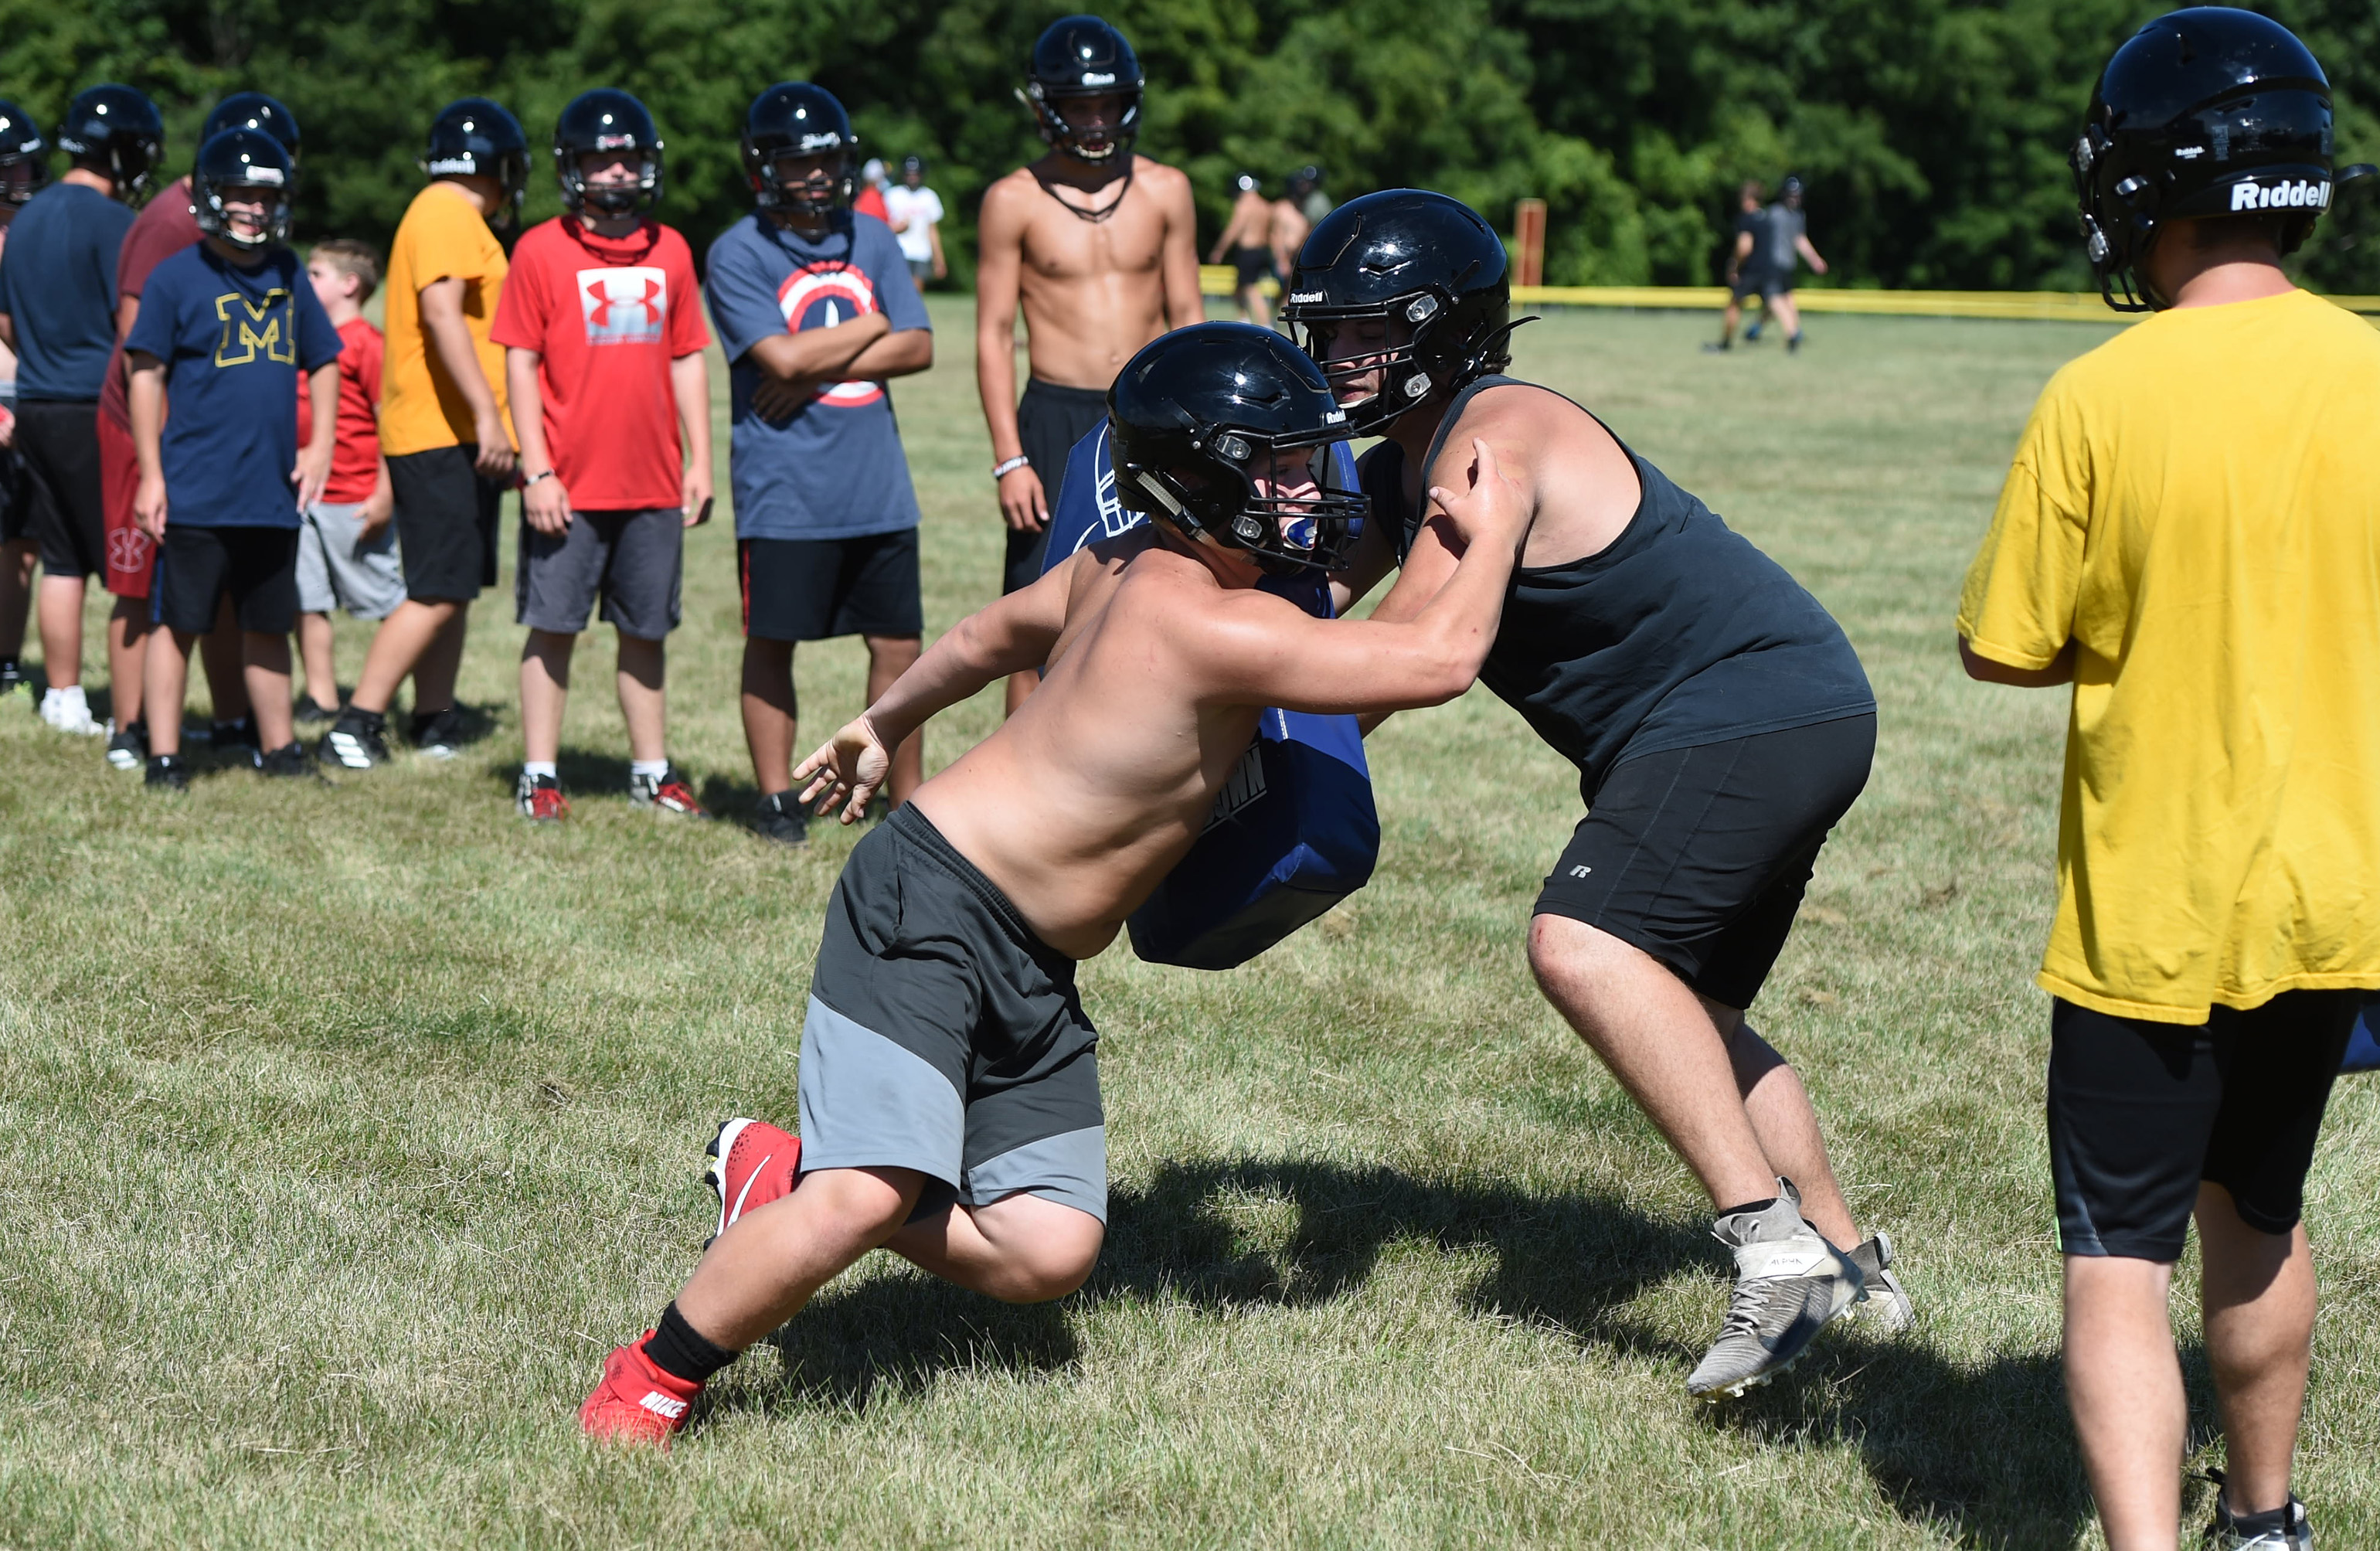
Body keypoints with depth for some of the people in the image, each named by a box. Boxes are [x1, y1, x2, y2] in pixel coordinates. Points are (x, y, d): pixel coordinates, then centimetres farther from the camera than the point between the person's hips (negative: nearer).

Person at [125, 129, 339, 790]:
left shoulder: (288, 275, 8)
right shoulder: (177, 277, -6)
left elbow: (323, 362, 17)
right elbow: (146, 374, -5)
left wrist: (320, 446, 6)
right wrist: (151, 475, -8)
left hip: (273, 489, 5)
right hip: (196, 491, -5)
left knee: (269, 623, 16)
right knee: (178, 622, 1)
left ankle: (278, 745, 27)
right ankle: (164, 755, 7)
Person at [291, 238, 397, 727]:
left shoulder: (366, 343, -11)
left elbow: (388, 420, -14)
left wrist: (384, 494, -17)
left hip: (356, 502, -8)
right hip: (305, 497, 8)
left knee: (386, 601, 0)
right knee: (305, 600, 6)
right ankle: (321, 700, 13)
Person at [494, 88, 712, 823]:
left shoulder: (670, 251, 8)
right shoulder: (541, 251, -3)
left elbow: (687, 359, 13)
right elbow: (520, 363, -4)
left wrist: (700, 460, 9)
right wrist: (537, 471, -9)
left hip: (654, 482, 3)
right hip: (569, 485, -3)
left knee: (646, 630, 11)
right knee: (553, 627, 2)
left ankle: (652, 769, 20)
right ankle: (540, 774, 9)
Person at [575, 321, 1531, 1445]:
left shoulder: (1125, 568, 7)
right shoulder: (1213, 627, -23)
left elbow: (990, 636, 24)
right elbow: (1437, 660, -23)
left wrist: (883, 725, 40)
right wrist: (1493, 536, -6)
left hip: (1031, 971, 9)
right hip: (929, 902, -9)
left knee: (1047, 1254, -2)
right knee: (867, 1201, -23)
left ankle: (789, 1177, 19)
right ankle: (654, 1380, -2)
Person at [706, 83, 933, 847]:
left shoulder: (871, 239, 9)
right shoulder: (738, 255, -6)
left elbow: (918, 347, 1)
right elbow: (783, 357, -16)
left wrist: (819, 371, -11)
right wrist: (871, 329, -3)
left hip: (877, 488, 4)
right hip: (785, 491, -4)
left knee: (899, 642, 6)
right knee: (771, 643, 5)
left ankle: (909, 797, 15)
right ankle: (776, 797, 16)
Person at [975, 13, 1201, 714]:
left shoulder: (1164, 192, 6)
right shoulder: (1013, 202, -1)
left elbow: (1186, 316, 11)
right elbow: (993, 334, 0)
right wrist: (1010, 460, -7)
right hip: (1056, 420, -2)